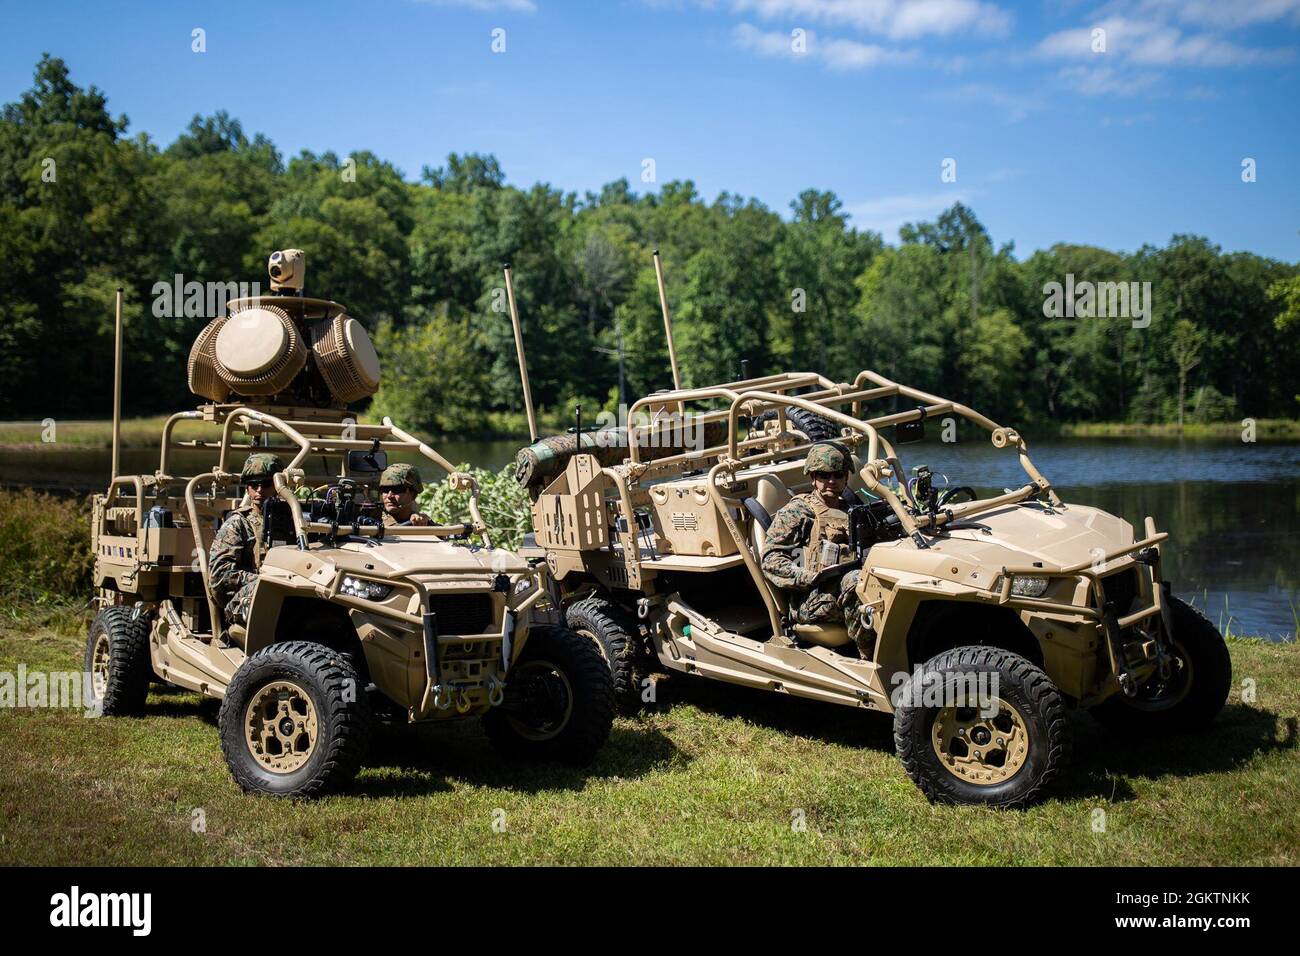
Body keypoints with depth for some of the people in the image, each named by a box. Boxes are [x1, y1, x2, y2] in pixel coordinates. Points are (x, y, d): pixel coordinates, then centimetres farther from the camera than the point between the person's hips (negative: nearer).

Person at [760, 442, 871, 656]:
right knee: (854, 581, -36)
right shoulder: (796, 512, 11)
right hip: (812, 600, -5)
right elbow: (771, 561, 2)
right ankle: (871, 656, -33)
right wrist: (809, 577, -13)